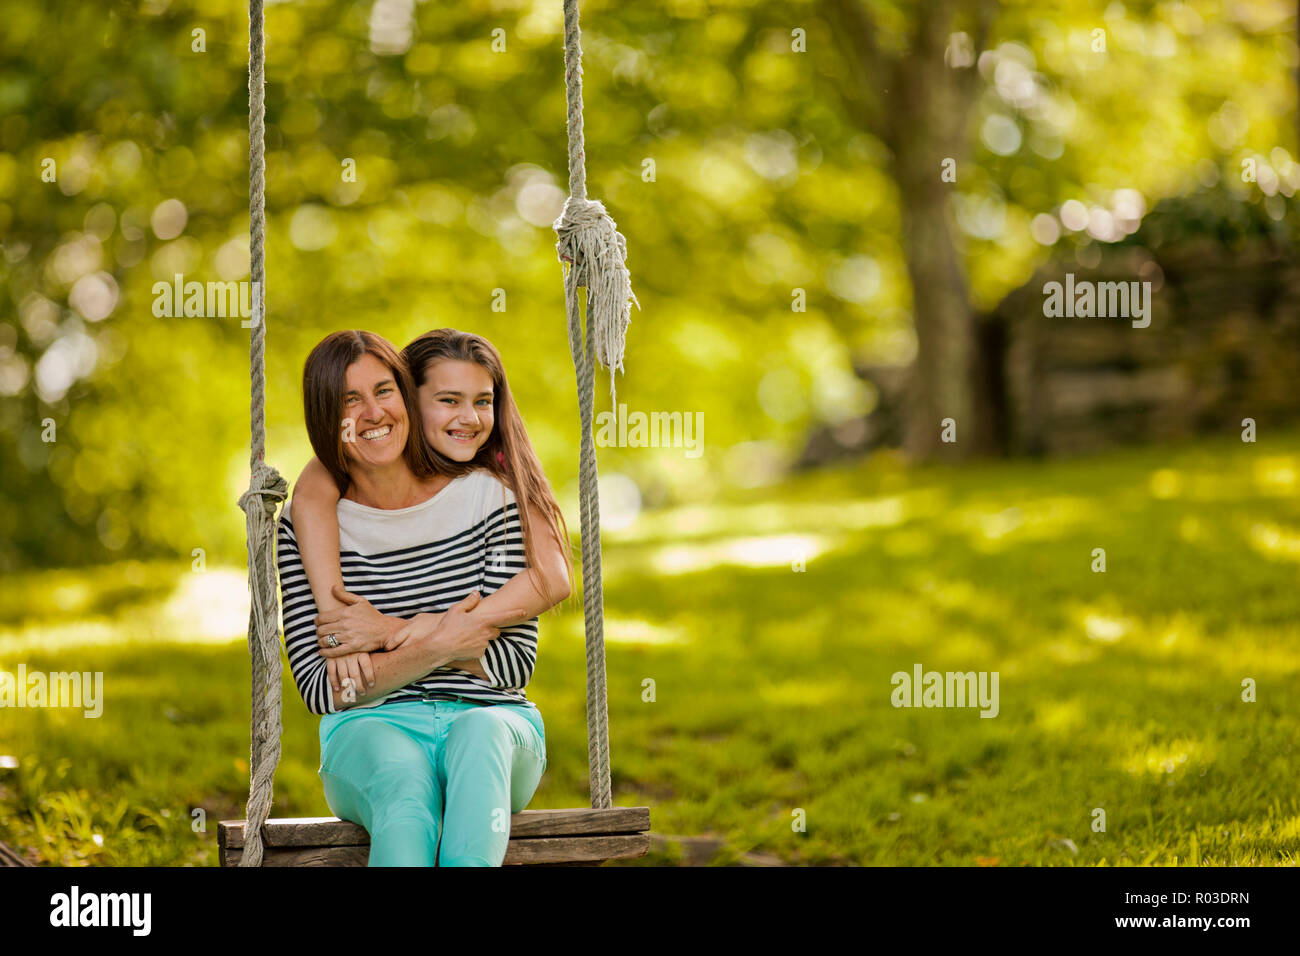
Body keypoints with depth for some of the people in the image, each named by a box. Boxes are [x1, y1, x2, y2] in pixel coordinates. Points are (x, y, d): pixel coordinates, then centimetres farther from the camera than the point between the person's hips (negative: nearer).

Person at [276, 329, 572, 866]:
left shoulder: (490, 493, 5)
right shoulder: (310, 519, 5)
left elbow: (514, 662, 1)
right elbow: (320, 689, -4)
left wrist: (399, 633, -11)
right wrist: (437, 644, -18)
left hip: (491, 715, 1)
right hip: (370, 727, -1)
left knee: (482, 731, -37)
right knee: (404, 798, -37)